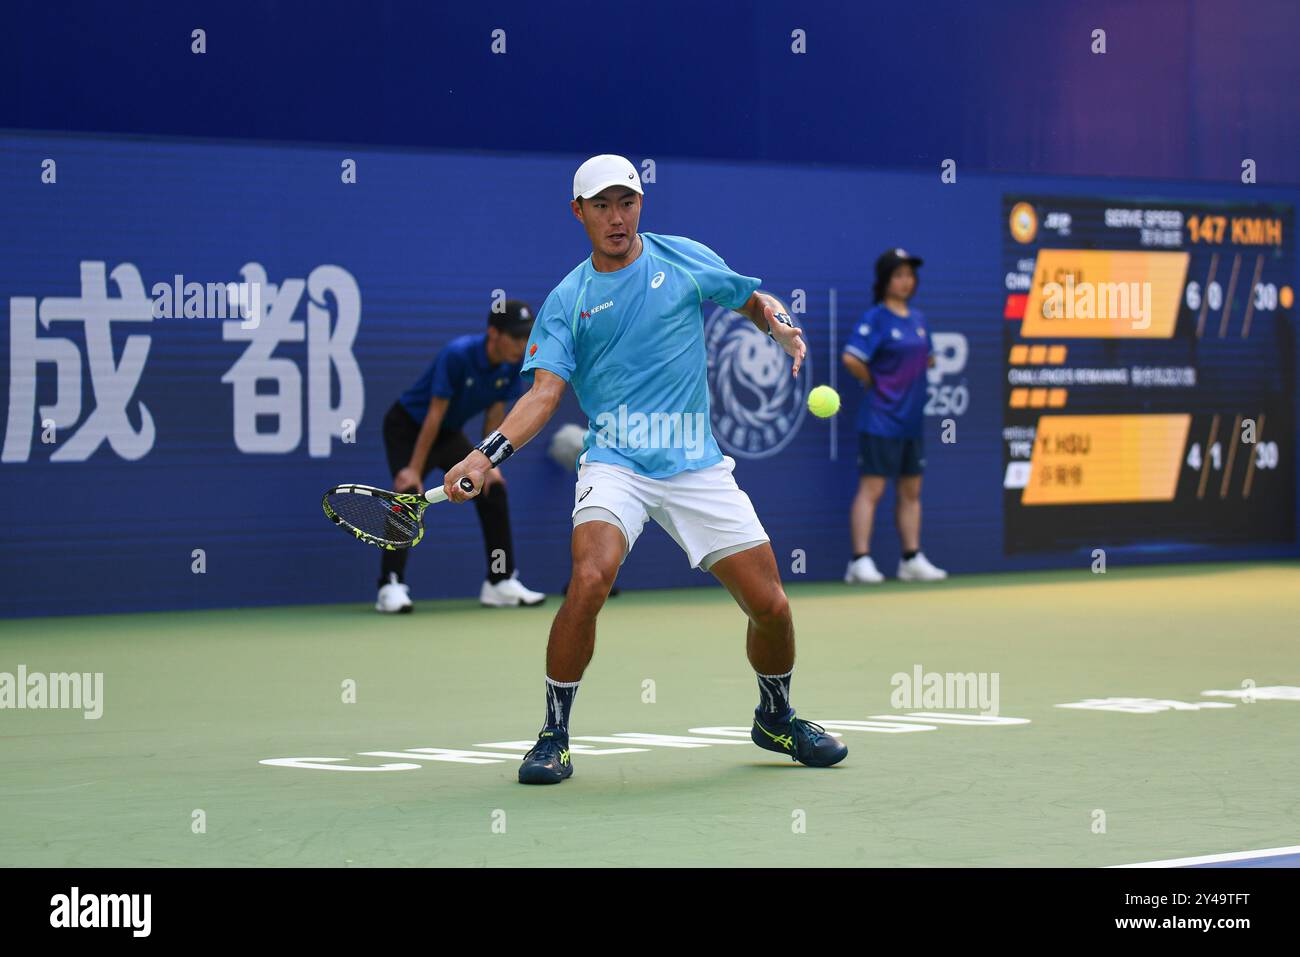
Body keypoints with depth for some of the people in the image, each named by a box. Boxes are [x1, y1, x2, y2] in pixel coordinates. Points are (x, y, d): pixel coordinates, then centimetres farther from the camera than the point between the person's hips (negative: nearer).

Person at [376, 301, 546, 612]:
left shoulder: (513, 365, -13)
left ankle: (501, 582, 8)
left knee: (493, 490, 0)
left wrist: (488, 464, -7)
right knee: (410, 494, -24)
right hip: (407, 427, -7)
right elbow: (435, 414, -29)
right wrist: (414, 470, -26)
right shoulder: (457, 355, -32)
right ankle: (391, 586, -26)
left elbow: (494, 414, -2)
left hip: (450, 434, 7)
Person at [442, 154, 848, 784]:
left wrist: (781, 325, -3)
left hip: (697, 465, 2)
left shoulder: (685, 259, 7)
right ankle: (554, 737, -12)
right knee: (590, 578, -28)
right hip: (614, 464, -2)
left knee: (769, 604, 0)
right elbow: (544, 392, -4)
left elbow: (753, 300, 20)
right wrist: (486, 454, -18)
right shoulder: (566, 301, 4)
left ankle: (775, 719, 31)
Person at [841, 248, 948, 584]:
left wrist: (912, 382, 11)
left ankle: (912, 559, 17)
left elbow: (926, 359, 26)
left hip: (912, 419, 8)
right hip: (880, 420, -8)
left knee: (911, 491, 11)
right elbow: (851, 358, -21)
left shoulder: (917, 318, 13)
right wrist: (872, 382, -9)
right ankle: (861, 561, -8)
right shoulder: (876, 318, -10)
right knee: (871, 488, -8)